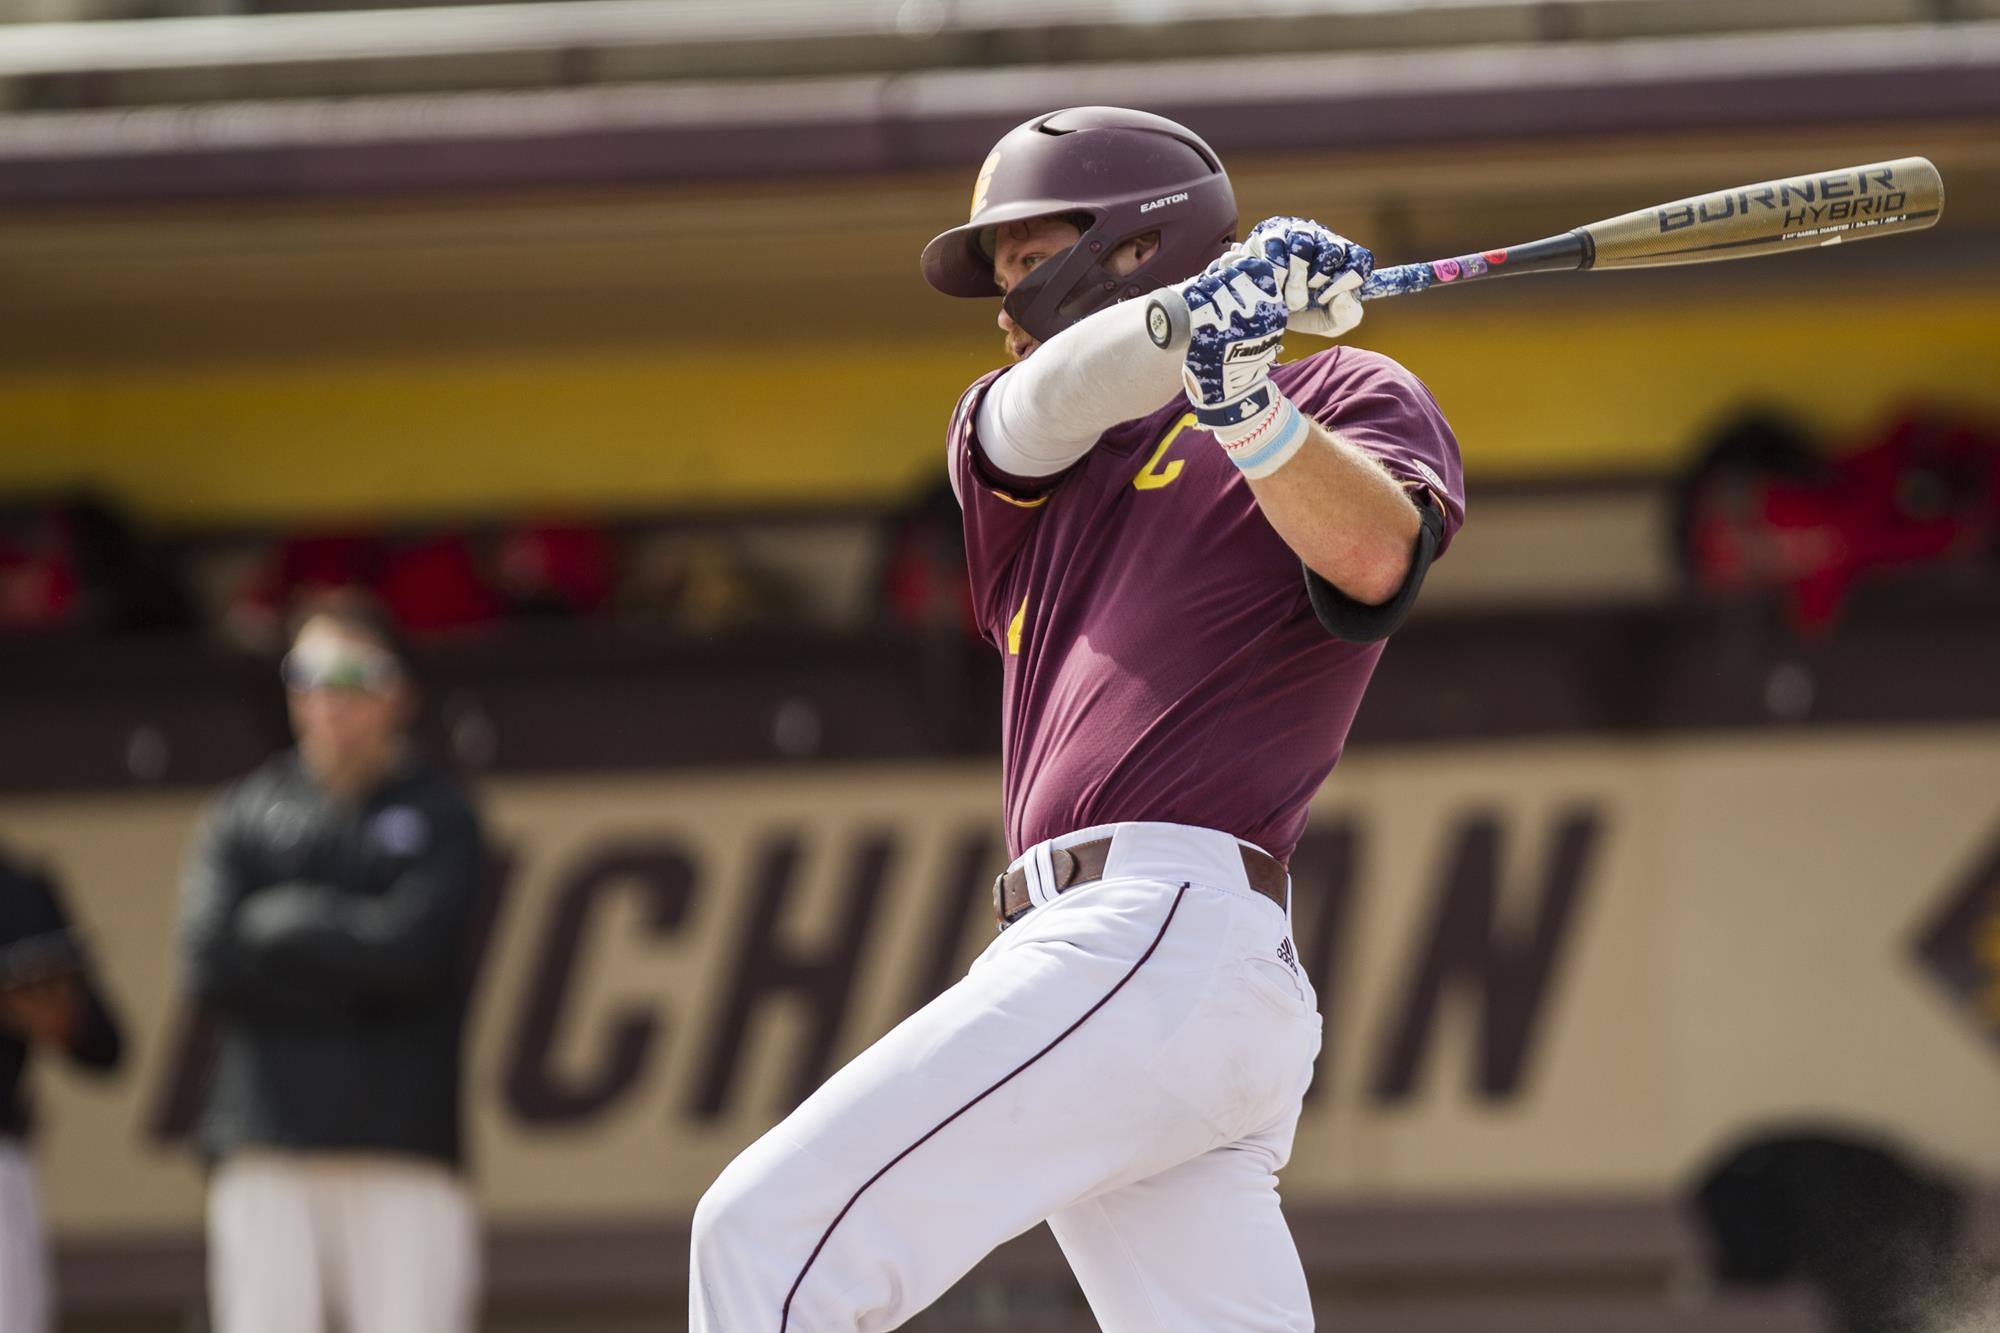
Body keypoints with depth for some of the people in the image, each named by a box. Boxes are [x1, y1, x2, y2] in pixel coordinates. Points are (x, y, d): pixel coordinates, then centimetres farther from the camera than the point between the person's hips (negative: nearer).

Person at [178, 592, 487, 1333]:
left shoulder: (439, 815, 8)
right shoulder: (246, 816, 14)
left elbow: (408, 947, -9)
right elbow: (210, 963, -1)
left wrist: (282, 920, 0)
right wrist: (354, 969, -4)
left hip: (400, 1150, -2)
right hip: (263, 1152, 2)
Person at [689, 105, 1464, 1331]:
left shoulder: (1350, 401, 9)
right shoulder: (1010, 452, 27)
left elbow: (1371, 557, -12)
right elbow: (1041, 408, 3)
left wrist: (1243, 397, -25)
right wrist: (1197, 320, -15)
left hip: (1164, 939, -7)